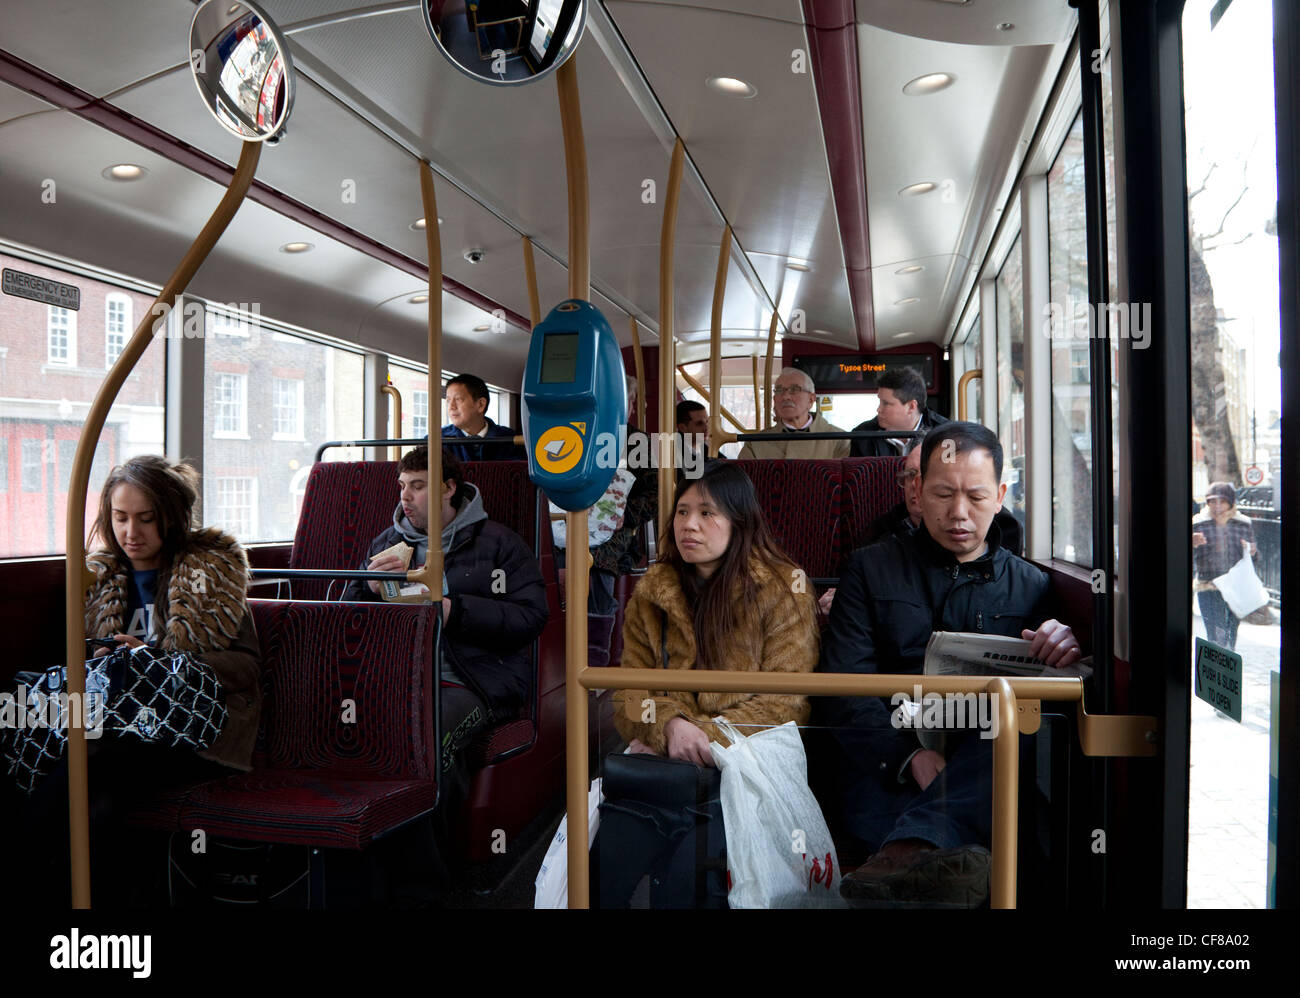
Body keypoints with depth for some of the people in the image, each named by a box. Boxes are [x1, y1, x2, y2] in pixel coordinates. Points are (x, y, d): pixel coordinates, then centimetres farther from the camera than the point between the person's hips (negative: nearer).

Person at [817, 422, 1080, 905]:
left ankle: (907, 852, -49)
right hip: (883, 771, -1)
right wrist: (909, 756, -17)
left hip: (982, 779, 1)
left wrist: (1065, 648, -14)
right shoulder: (870, 568, 15)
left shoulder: (1030, 584, 20)